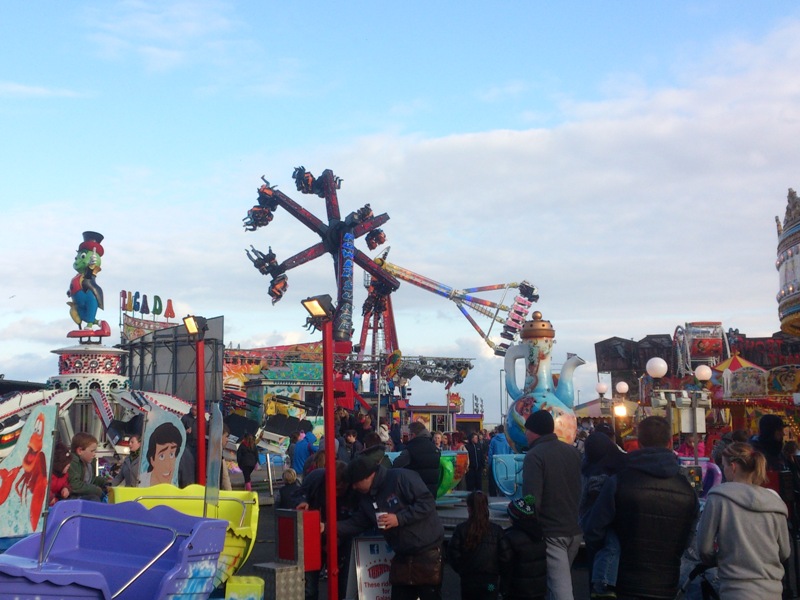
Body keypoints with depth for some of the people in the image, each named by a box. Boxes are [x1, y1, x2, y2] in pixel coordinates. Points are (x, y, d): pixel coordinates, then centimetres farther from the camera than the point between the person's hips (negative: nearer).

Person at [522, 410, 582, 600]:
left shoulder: (534, 455, -15)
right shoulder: (573, 451, 7)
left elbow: (532, 500, -20)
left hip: (551, 532, -7)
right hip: (574, 529, 7)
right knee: (560, 580, 21)